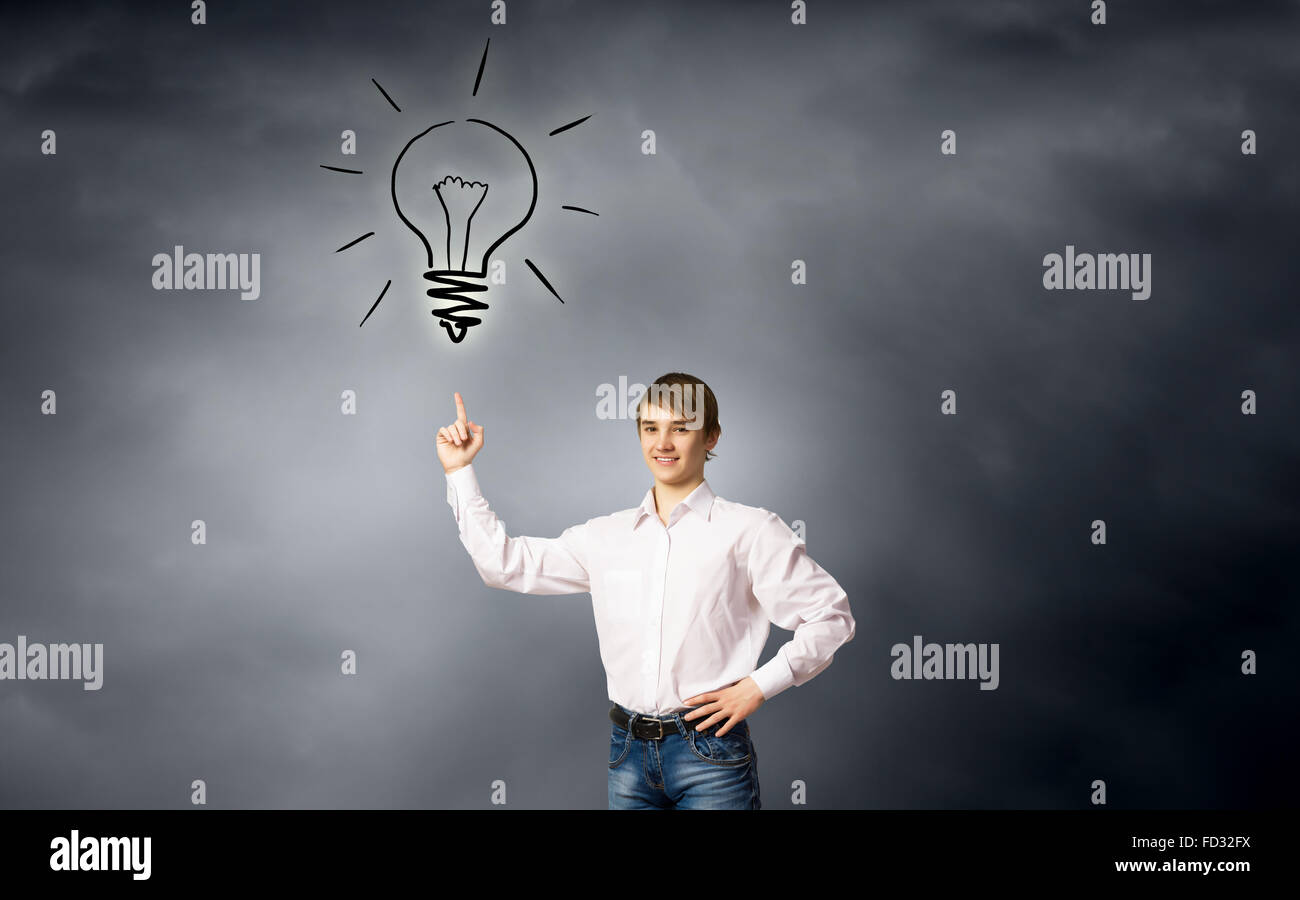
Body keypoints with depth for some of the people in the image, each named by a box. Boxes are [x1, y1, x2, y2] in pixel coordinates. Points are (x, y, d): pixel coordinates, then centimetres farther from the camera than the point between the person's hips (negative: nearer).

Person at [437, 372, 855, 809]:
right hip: (629, 754, 4)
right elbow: (503, 562, 14)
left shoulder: (748, 530, -1)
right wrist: (460, 471, 12)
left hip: (710, 756, -4)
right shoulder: (606, 537, 11)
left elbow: (831, 616, -1)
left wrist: (758, 686, -8)